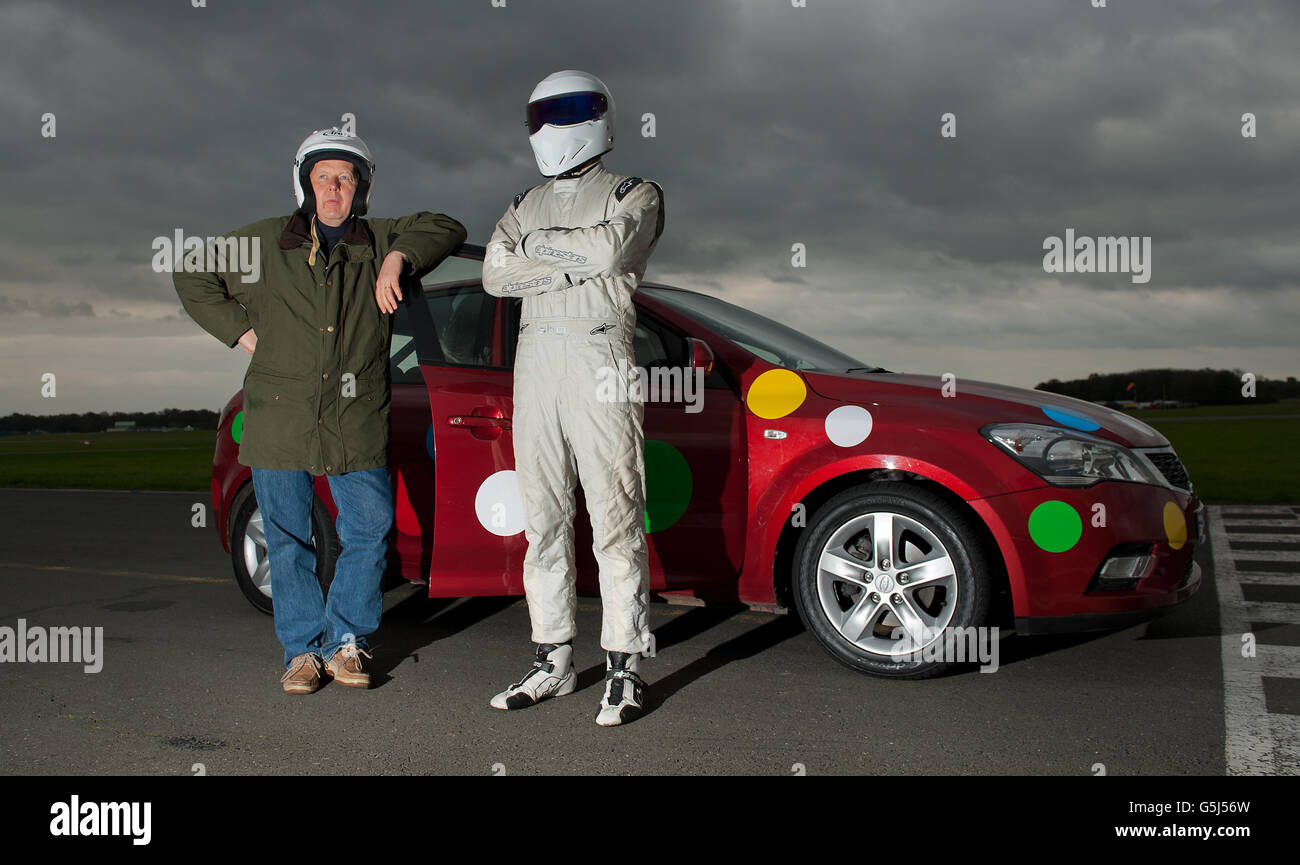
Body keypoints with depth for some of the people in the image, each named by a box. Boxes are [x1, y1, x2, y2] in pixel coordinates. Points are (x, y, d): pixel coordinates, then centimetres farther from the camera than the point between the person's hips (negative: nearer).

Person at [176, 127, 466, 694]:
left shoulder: (380, 241, 7)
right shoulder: (264, 243, 7)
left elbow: (445, 228, 12)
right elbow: (193, 277, 17)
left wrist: (399, 258, -5)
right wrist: (241, 330, 6)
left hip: (356, 424, 0)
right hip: (279, 419, 0)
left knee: (370, 531, -1)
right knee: (288, 538, 5)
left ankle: (345, 642, 15)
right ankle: (302, 649, 18)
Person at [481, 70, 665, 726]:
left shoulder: (633, 194, 7)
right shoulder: (527, 204, 21)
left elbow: (612, 249, -14)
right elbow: (494, 273, 4)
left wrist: (537, 245, -1)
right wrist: (576, 265, -5)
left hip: (599, 357, -5)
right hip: (534, 358, 5)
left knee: (614, 517, -7)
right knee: (543, 519, 6)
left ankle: (624, 670, -1)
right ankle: (553, 661, 14)